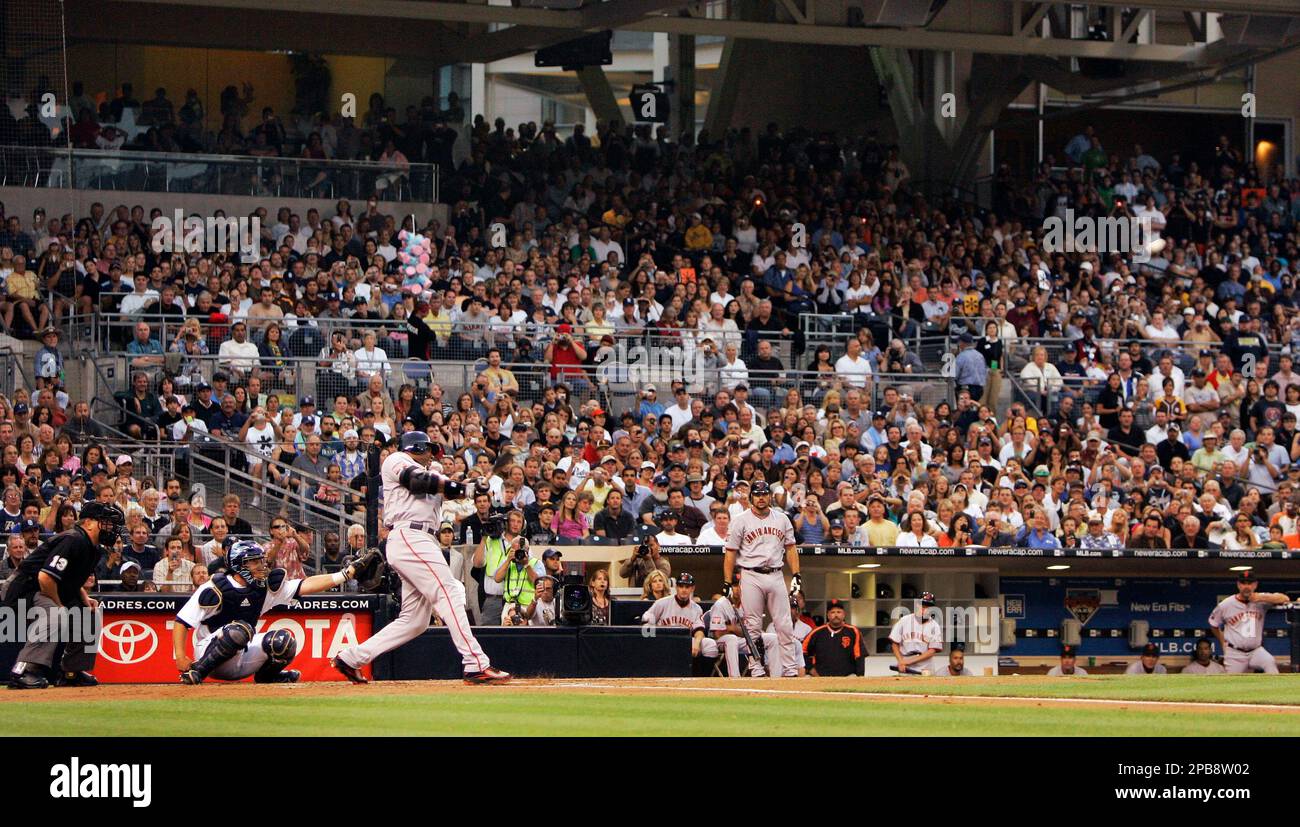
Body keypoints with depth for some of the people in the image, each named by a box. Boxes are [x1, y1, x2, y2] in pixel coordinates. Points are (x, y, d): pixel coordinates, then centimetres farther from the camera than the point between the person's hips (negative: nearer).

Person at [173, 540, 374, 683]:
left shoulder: (265, 587, 3)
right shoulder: (215, 590, -15)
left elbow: (305, 586, -1)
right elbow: (182, 622, -13)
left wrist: (351, 570, -9)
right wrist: (180, 658, -23)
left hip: (242, 662, 6)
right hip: (209, 655, -6)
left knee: (283, 640, -14)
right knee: (240, 629, -34)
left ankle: (265, 677, 13)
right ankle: (196, 672, -24)